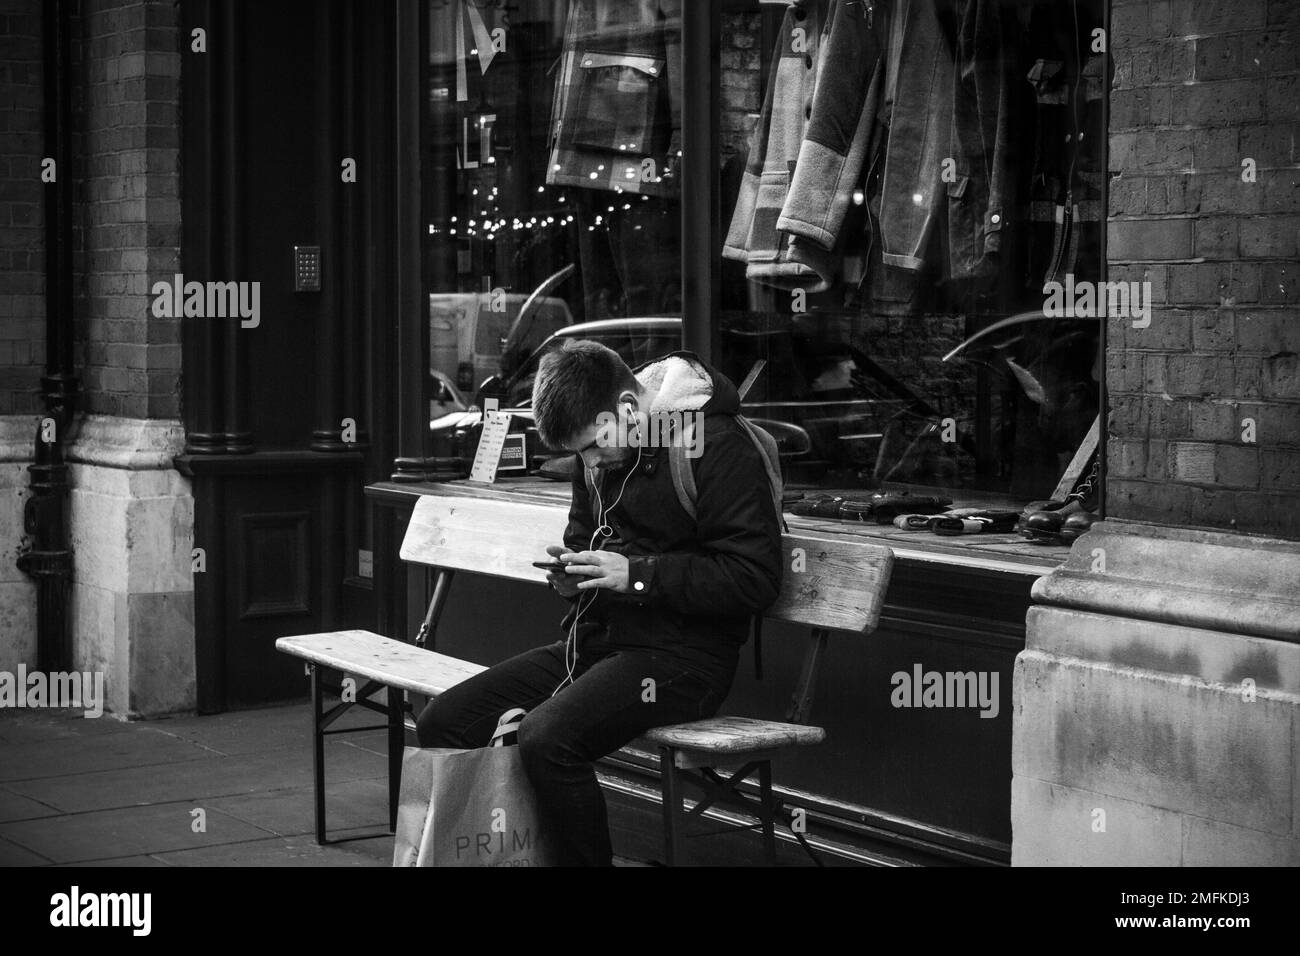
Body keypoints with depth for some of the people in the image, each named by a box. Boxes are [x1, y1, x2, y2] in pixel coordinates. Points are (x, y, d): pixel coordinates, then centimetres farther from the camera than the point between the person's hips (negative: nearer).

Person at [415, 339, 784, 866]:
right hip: (597, 640, 8)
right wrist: (570, 574, 5)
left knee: (548, 738, -32)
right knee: (441, 723, -6)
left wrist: (637, 574, -20)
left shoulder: (719, 446, -14)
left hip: (681, 655, -8)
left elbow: (755, 578, -18)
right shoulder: (600, 449, 12)